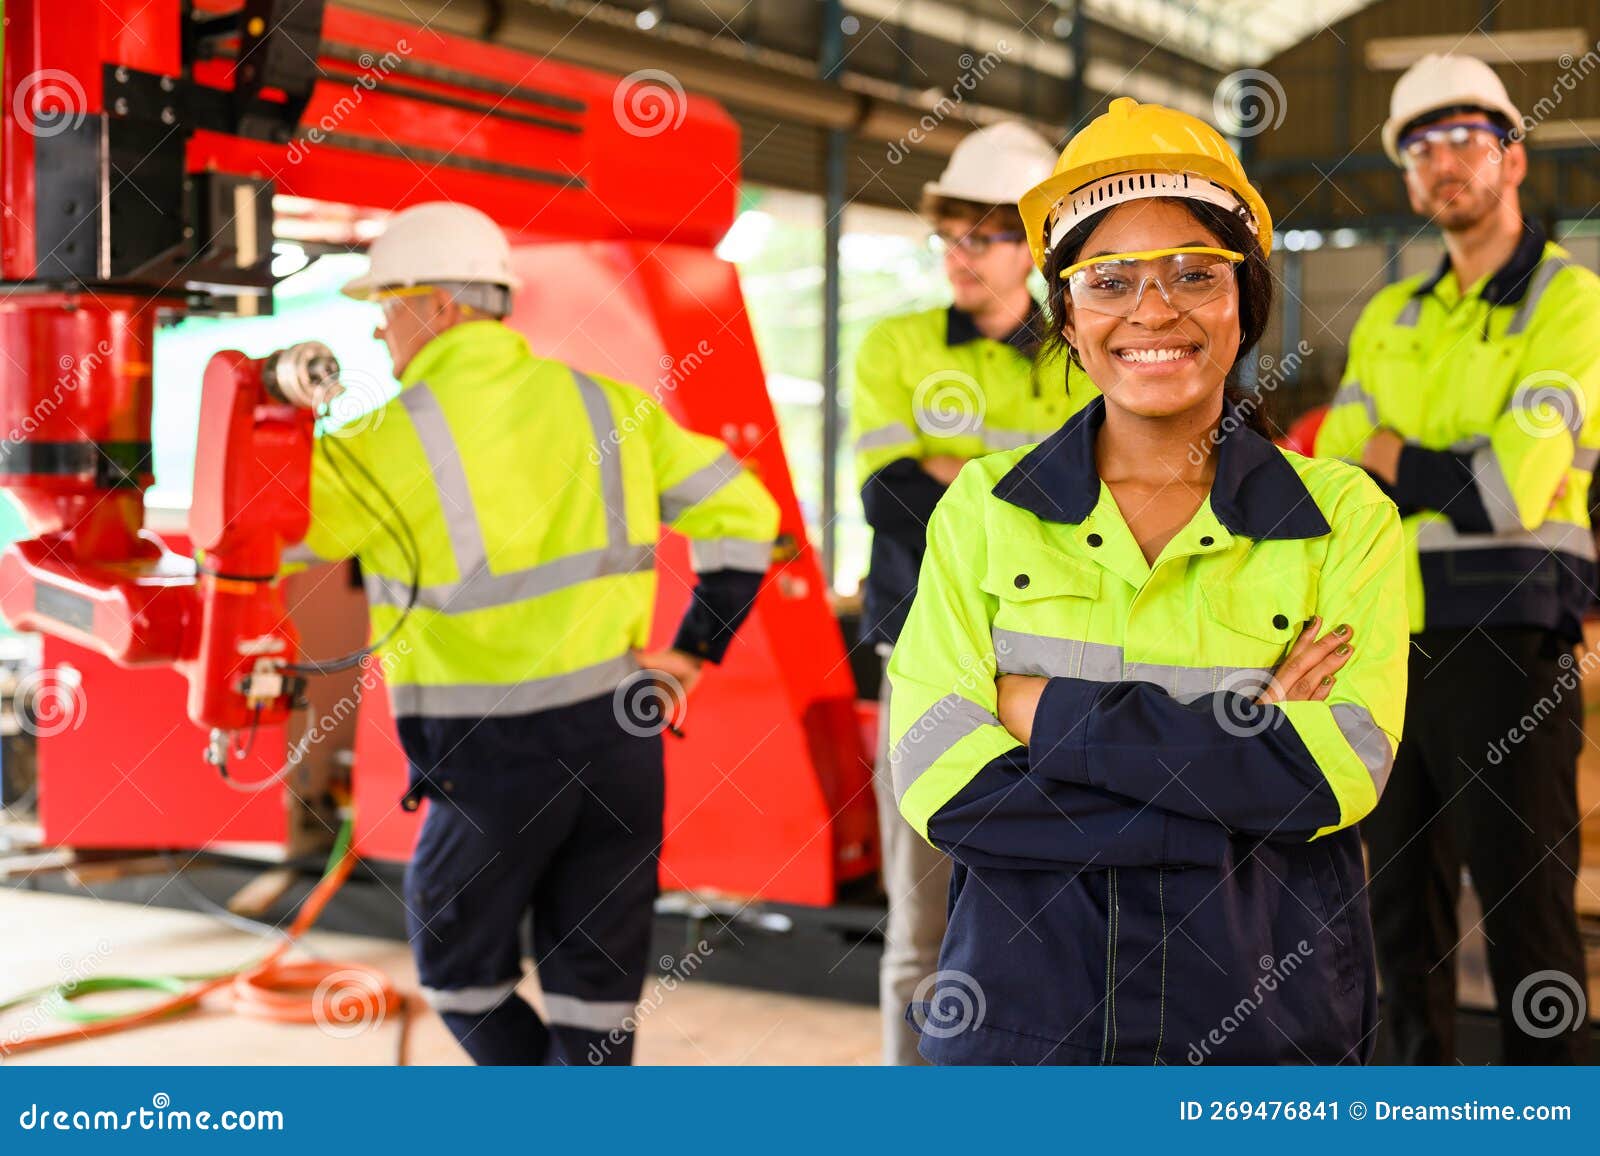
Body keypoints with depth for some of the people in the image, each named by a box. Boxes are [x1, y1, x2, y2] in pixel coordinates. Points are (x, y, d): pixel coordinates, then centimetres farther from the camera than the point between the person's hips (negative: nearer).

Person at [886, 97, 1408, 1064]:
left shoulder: (1344, 515, -1)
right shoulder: (983, 510, -1)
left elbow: (1344, 770, -15)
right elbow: (936, 783, -12)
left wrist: (1047, 712, -15)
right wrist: (1234, 744, -17)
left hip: (1269, 1020, 0)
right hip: (1022, 1014, 0)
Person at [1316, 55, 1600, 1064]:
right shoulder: (1390, 319, 15)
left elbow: (1514, 488, -15)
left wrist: (1392, 460, -2)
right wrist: (1447, 476, -8)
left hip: (1504, 647, -6)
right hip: (1389, 643, 6)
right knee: (1405, 900, 13)